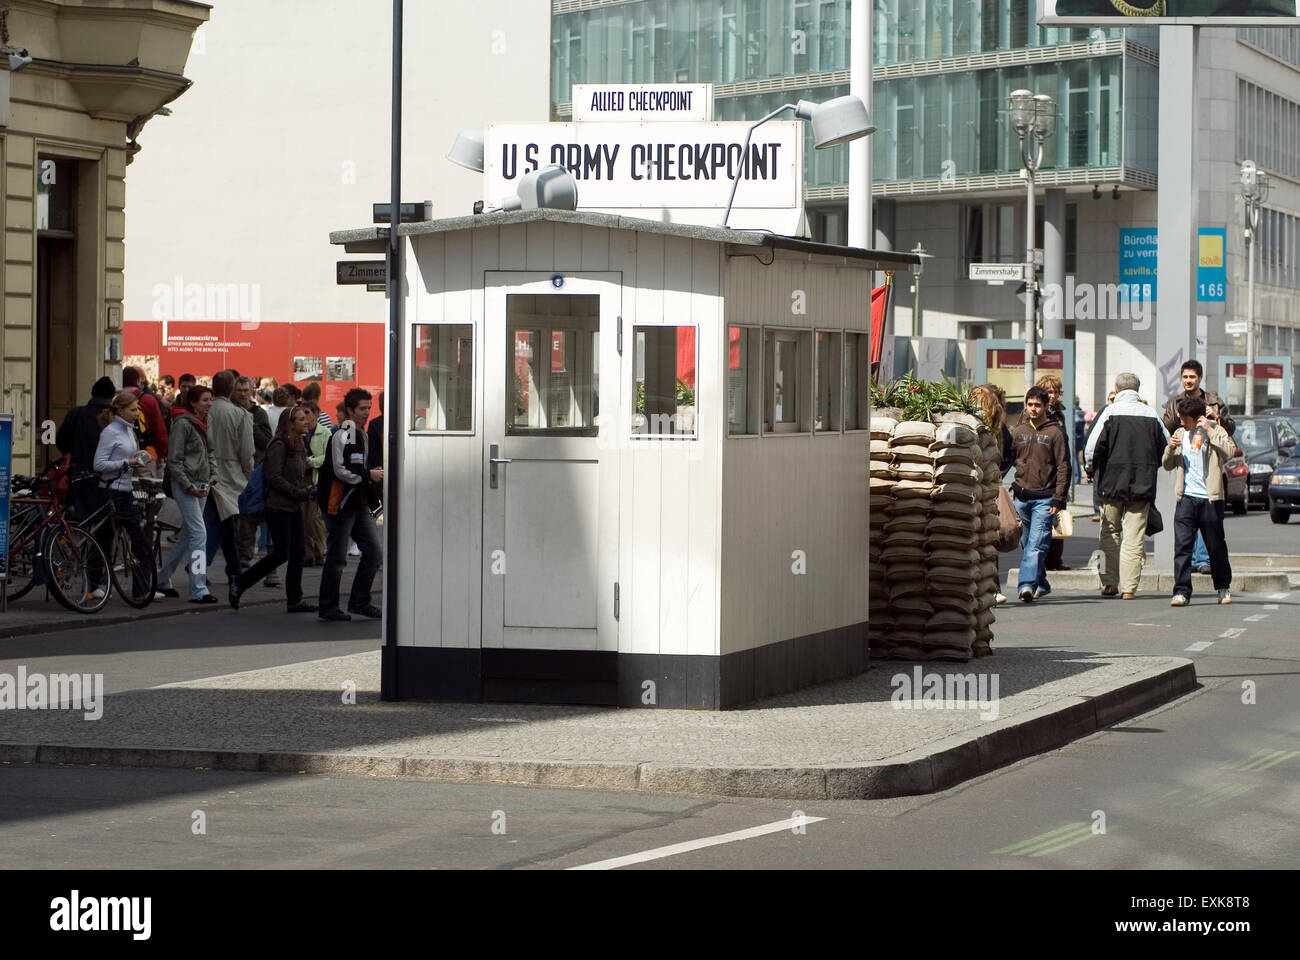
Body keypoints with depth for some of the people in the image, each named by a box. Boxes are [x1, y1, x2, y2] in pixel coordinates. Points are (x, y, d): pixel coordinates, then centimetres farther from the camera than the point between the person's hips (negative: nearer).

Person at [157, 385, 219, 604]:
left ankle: (163, 580, 26)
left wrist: (213, 475, 7)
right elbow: (174, 460, -14)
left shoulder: (203, 423, 15)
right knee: (199, 533, -15)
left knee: (187, 535, 14)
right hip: (185, 485, -9)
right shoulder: (183, 424, -12)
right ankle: (198, 591, -16)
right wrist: (189, 487, -17)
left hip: (201, 486, 9)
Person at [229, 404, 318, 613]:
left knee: (297, 554, 5)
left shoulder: (299, 445, 14)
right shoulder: (279, 446, -14)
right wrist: (300, 493, -18)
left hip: (294, 508, 9)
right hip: (278, 507, -9)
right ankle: (239, 584, 3)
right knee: (281, 554, -9)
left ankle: (295, 599, 11)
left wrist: (308, 490, 4)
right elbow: (274, 477, -19)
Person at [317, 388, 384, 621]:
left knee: (373, 550, 4)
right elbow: (340, 471, -20)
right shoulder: (341, 436, -13)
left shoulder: (362, 435, 16)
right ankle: (328, 608, 6)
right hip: (340, 504, -9)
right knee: (336, 557, -3)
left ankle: (359, 602, 12)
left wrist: (375, 473, 9)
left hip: (359, 503, 9)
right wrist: (367, 475, -15)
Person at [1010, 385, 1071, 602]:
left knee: (1036, 544, -14)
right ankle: (1041, 584, 24)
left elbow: (1063, 466, -2)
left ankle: (1027, 584, -24)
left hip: (1044, 498, -5)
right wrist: (1013, 491, 9)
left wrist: (1058, 498, -9)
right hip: (1021, 496, 5)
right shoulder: (1018, 431, 11)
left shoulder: (1055, 432, -1)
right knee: (1026, 544, 11)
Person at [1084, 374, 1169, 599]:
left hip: (1113, 481, -2)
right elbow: (1166, 446, 13)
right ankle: (1128, 587, -2)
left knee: (1110, 532, 12)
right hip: (1143, 485, 2)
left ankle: (1110, 583, 9)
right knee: (1134, 536, 2)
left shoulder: (1110, 412, -6)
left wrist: (1090, 468, 6)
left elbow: (1093, 446, -10)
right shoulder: (1151, 415, 5)